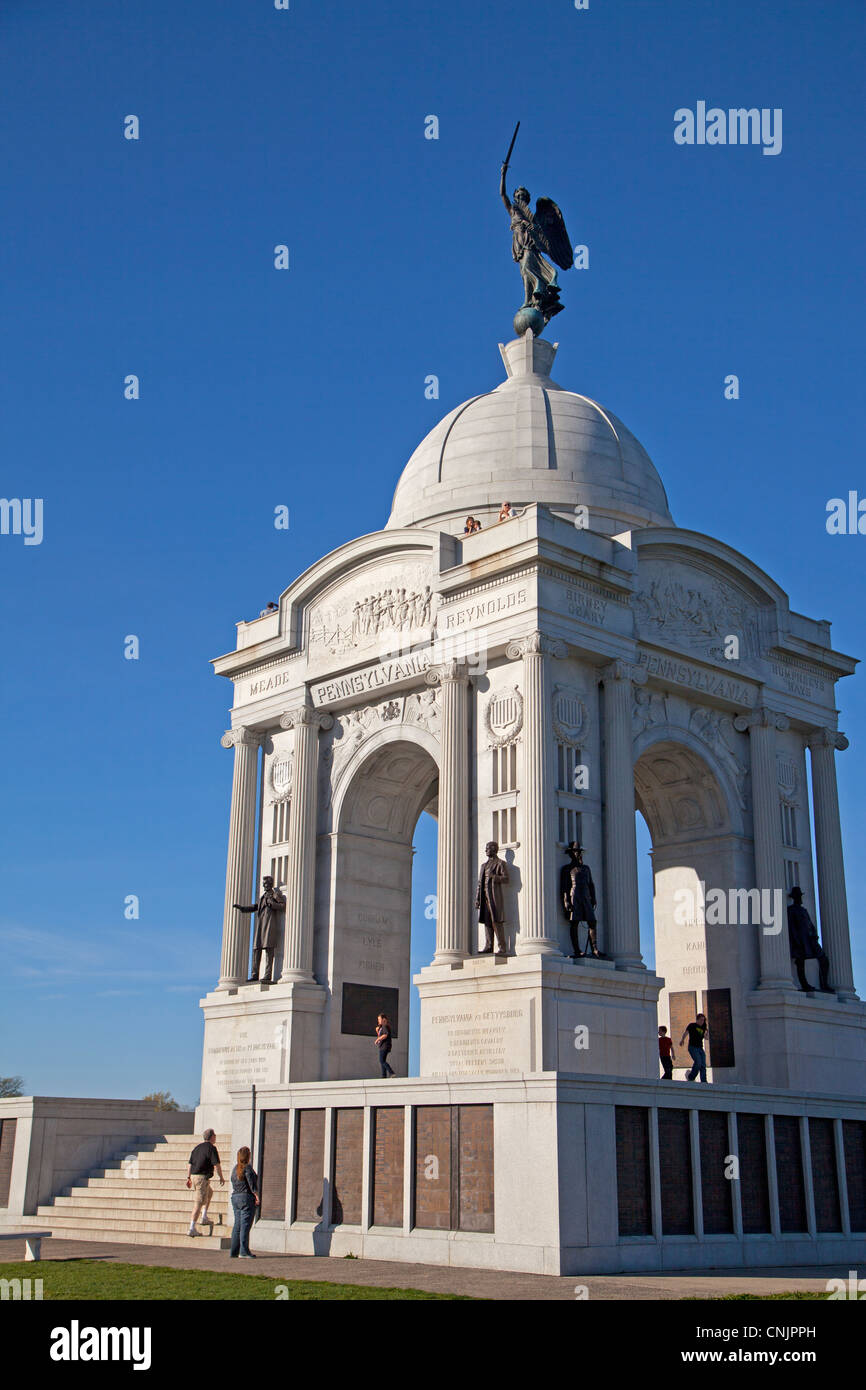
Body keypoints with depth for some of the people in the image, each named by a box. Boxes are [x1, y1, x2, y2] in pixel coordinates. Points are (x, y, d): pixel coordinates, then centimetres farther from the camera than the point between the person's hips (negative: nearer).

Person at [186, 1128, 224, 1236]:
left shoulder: (197, 1147, 13)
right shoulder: (212, 1148, -9)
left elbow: (189, 1164, 15)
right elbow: (216, 1164, -13)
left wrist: (188, 1178, 20)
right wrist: (221, 1177, -2)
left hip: (194, 1176, 8)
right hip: (203, 1178, -8)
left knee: (210, 1192, 29)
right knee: (199, 1203, -5)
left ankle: (204, 1217, 24)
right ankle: (192, 1228, -8)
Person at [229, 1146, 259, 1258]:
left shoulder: (235, 1168, 14)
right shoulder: (247, 1167, -10)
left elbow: (233, 1184, 16)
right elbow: (251, 1183, -15)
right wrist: (256, 1195, -14)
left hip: (235, 1197, 8)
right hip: (247, 1198, -8)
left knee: (237, 1225, 10)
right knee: (245, 1225, -6)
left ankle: (233, 1252, 10)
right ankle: (244, 1252, -7)